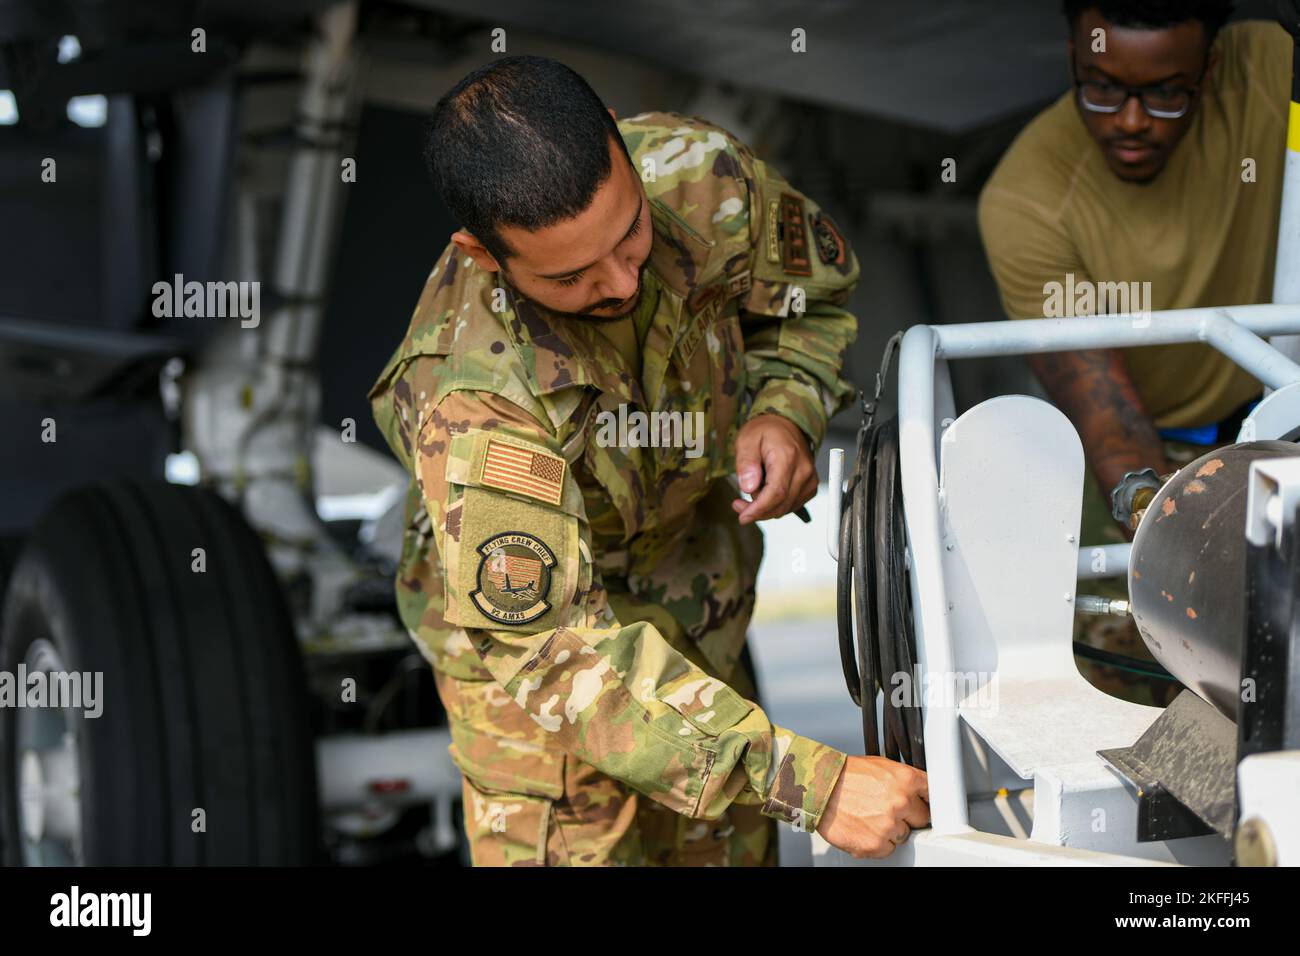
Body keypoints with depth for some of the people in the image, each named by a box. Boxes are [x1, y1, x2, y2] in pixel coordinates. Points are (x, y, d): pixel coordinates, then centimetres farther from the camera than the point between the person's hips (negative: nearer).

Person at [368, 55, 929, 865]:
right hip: (531, 610, -5)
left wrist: (786, 409, -23)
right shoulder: (468, 398, -40)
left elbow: (817, 291, -1)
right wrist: (809, 783, -48)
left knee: (730, 847, 16)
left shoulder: (699, 177, -25)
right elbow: (553, 650, -42)